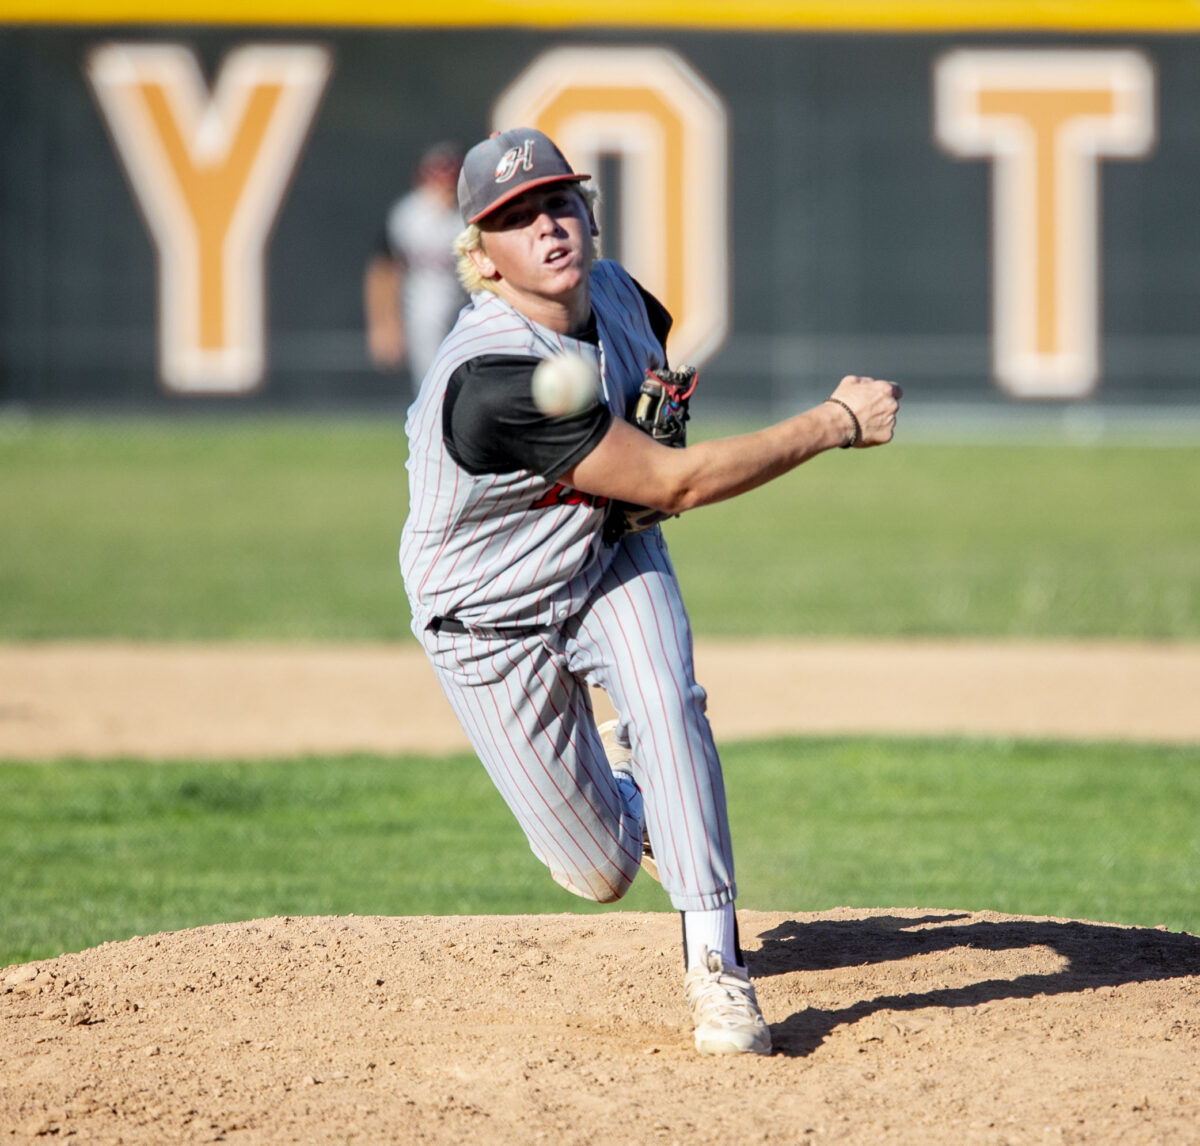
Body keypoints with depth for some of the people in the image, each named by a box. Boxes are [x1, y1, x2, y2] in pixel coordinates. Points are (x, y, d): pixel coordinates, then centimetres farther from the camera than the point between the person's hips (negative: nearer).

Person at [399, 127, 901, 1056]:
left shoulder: (611, 290, -12)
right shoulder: (496, 380, -36)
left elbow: (664, 349, 17)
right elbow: (673, 484, -32)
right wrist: (836, 423, -28)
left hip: (611, 562, 5)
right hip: (494, 623, -5)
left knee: (666, 702, -30)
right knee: (605, 871, 3)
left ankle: (715, 963, -25)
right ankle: (615, 780, 41)